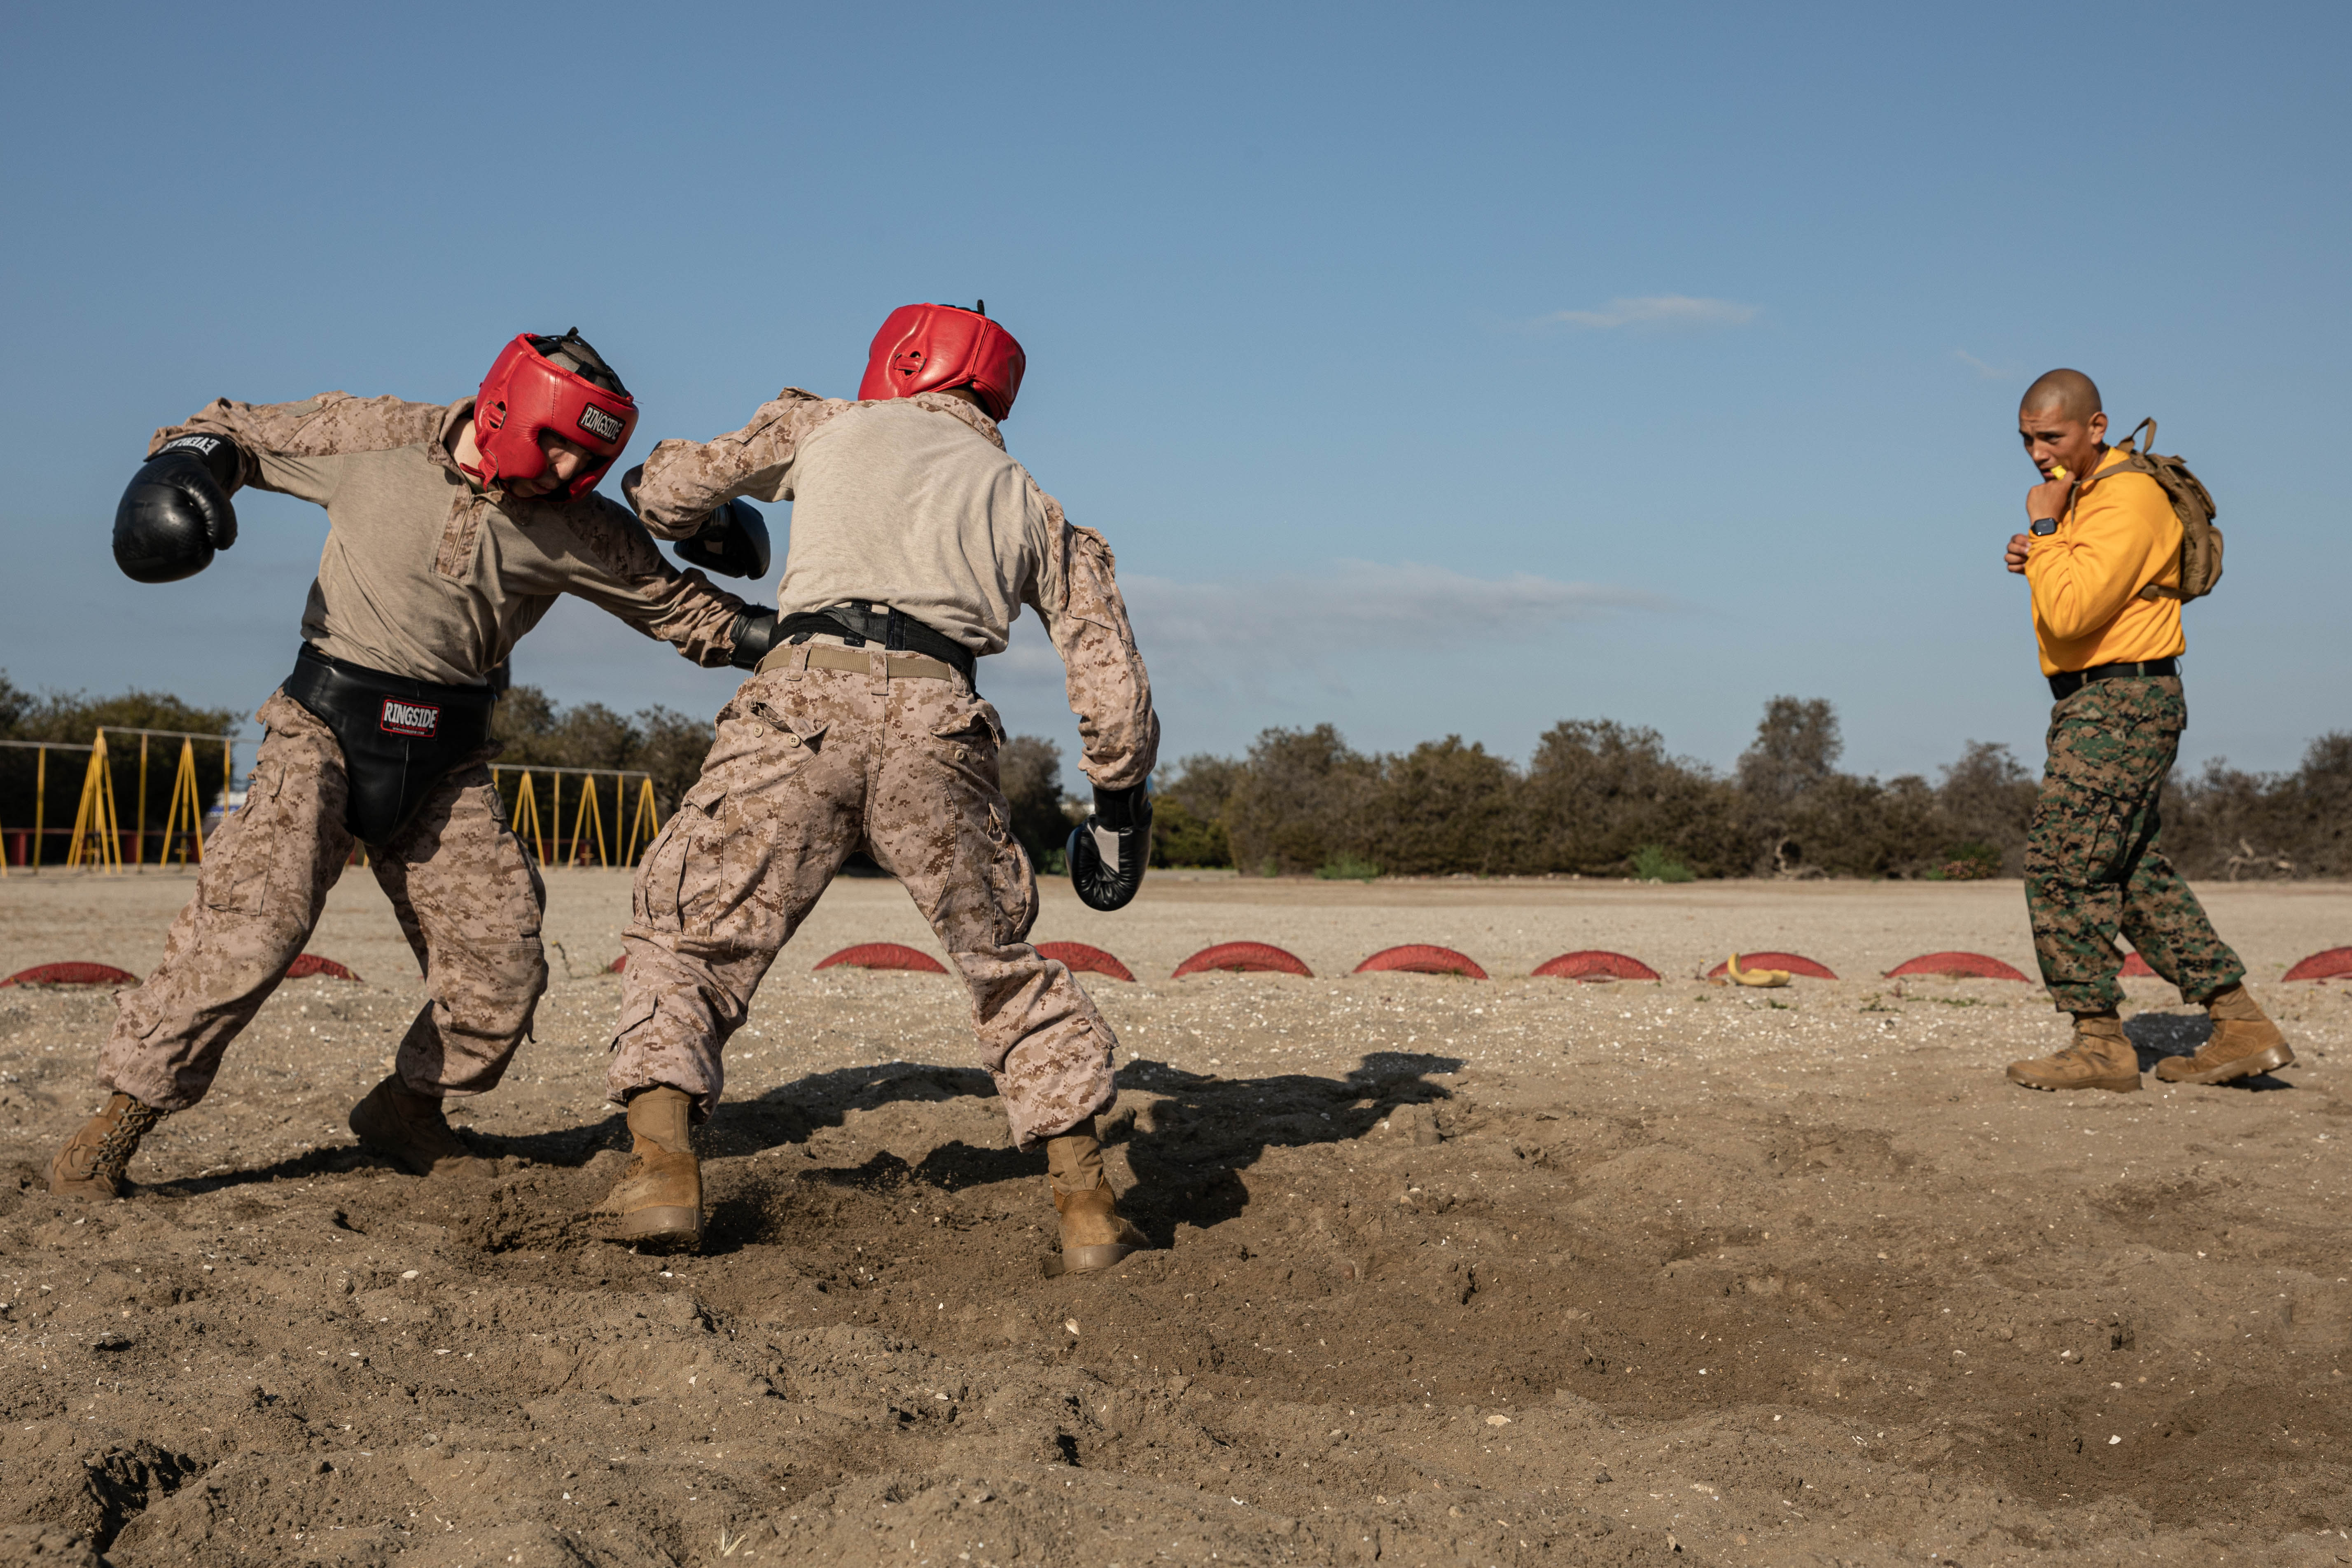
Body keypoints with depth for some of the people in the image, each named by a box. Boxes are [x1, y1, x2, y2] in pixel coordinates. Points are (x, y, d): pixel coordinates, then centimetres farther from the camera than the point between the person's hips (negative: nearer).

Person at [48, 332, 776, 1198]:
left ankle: (407, 1107, 24)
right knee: (250, 924, -19)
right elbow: (242, 433, 7)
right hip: (326, 730, -3)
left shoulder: (575, 526, 0)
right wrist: (188, 460, -13)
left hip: (447, 764, 3)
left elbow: (673, 602, 6)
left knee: (504, 963, -2)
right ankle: (121, 1117, -6)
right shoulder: (374, 438, -5)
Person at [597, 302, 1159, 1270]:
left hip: (807, 694, -2)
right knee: (1007, 964, 17)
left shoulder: (825, 425, 26)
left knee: (686, 934, 10)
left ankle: (662, 1165, -8)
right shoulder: (1035, 509, 28)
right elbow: (1113, 685, 20)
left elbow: (669, 493, 33)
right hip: (938, 723, 2)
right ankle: (1087, 1208, 14)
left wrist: (649, 484, 57)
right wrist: (1120, 803, 31)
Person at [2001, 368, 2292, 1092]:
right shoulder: (2078, 496, 15)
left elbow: (2071, 615, -26)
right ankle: (2243, 1029, 14)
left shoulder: (2128, 498, -16)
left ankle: (2101, 1044, -7)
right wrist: (2038, 561, 7)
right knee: (2133, 873, 11)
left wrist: (2043, 530, -16)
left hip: (2123, 701, -10)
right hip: (2098, 703, 10)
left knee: (2062, 862, -11)